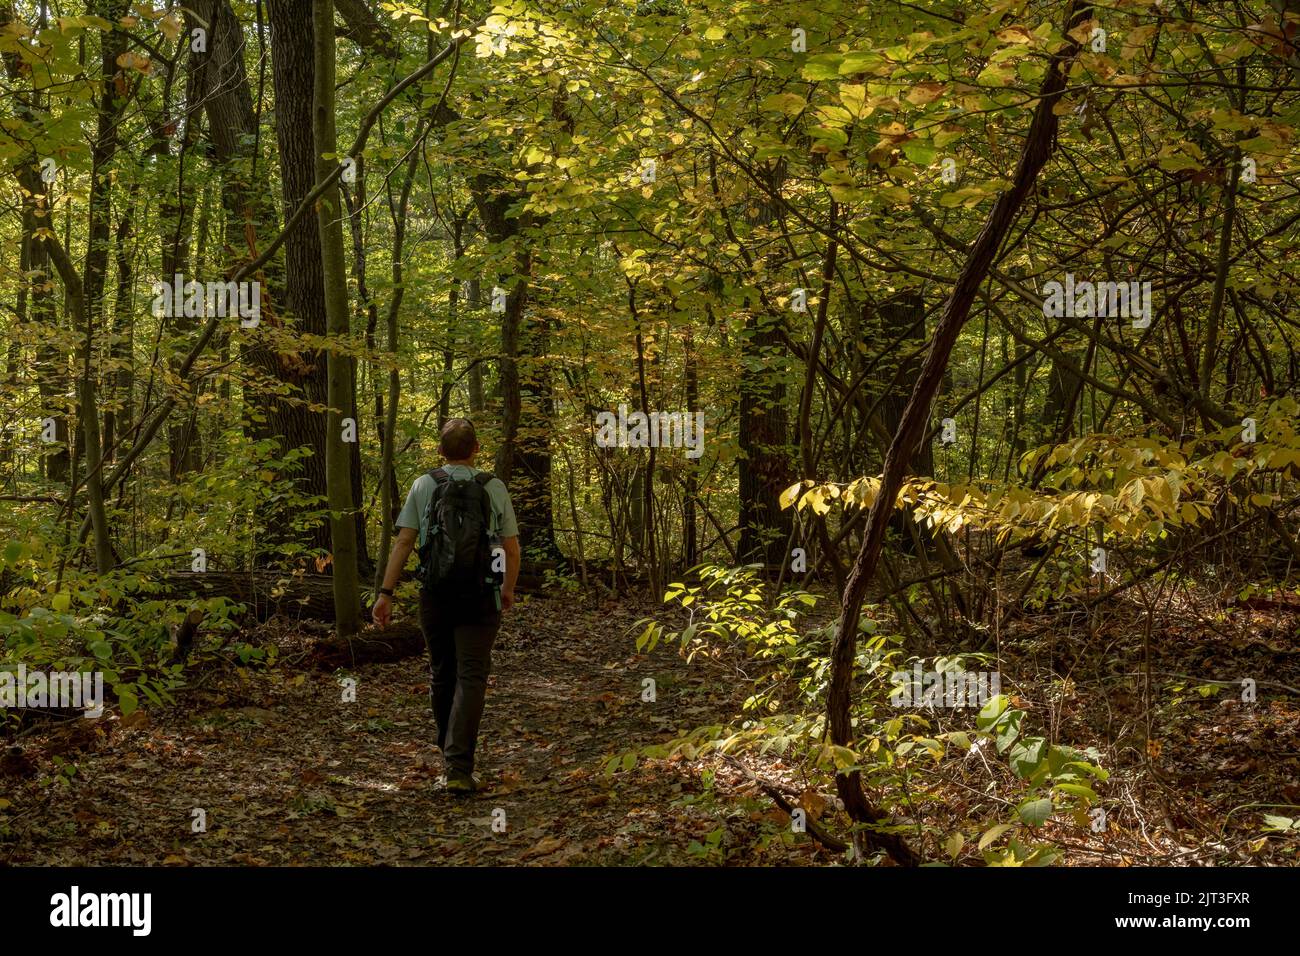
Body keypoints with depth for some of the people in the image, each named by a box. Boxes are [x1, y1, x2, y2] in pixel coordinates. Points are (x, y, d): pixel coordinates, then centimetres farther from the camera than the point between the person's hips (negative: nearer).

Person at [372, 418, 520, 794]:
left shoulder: (423, 486, 2)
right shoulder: (494, 488, 0)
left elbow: (404, 542, -5)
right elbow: (512, 549, 4)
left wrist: (386, 593, -3)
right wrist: (509, 590, 20)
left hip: (434, 595, 2)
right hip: (480, 596, -2)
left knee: (441, 675, 17)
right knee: (471, 678, -4)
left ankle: (449, 754, 31)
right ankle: (458, 767, -16)